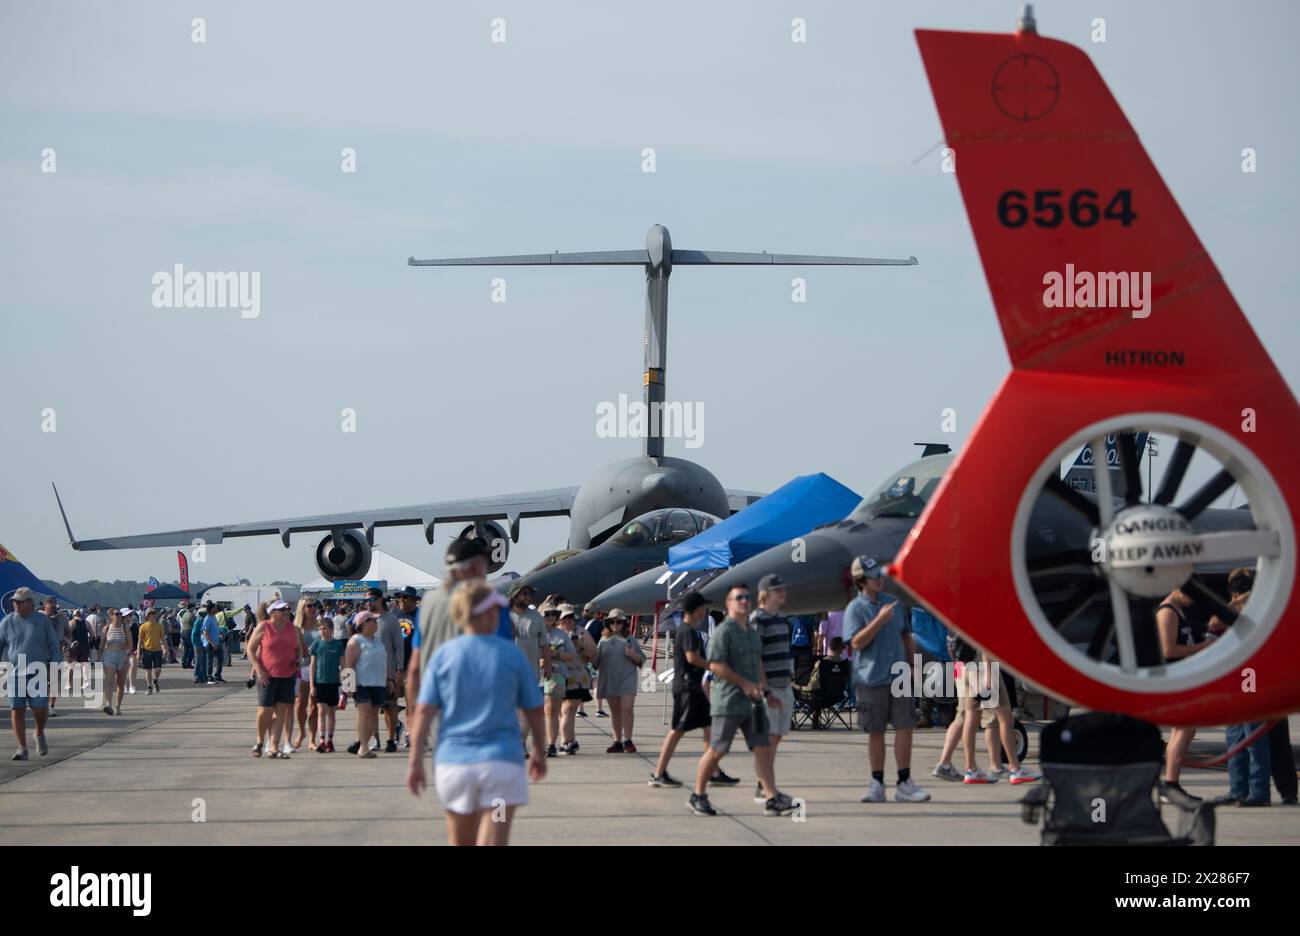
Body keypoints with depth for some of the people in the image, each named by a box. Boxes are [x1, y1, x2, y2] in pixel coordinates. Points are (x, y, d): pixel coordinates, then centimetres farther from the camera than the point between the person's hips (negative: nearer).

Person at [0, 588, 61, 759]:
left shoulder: (43, 621, 3)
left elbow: (54, 646, 7)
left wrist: (53, 667, -2)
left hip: (37, 673, -1)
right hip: (14, 673, 1)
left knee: (40, 709, -9)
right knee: (17, 710, -3)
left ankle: (40, 735, 22)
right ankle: (22, 748, 3)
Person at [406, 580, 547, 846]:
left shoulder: (443, 654, 0)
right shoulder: (512, 654, -1)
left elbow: (423, 711, -5)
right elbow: (535, 711, 6)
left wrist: (415, 761, -1)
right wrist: (539, 753, 20)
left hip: (453, 761, 2)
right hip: (501, 761, -2)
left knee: (461, 842, 18)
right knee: (492, 842, -7)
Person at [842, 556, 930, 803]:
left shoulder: (894, 603, 12)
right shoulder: (855, 609, -5)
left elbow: (906, 636, 20)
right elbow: (856, 642, -17)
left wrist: (913, 665, 14)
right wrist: (880, 619, -21)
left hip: (899, 678, 4)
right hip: (871, 679, -4)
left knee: (904, 727, -3)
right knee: (876, 732, 4)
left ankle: (904, 783, 0)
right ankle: (877, 784, 13)